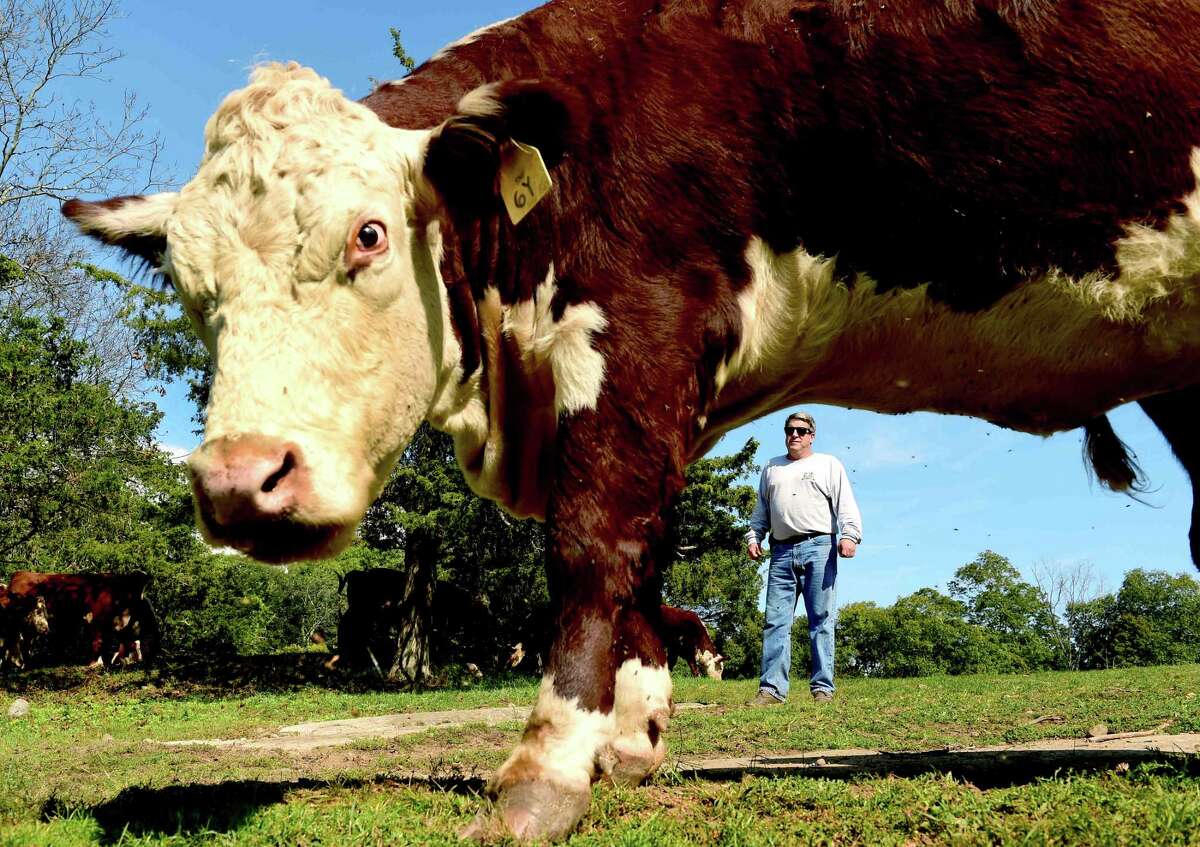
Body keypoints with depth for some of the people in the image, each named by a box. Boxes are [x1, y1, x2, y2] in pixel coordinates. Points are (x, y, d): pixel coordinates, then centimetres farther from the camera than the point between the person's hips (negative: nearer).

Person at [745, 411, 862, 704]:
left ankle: (823, 688, -1)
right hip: (782, 552, 3)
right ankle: (772, 689, -3)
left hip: (818, 548, -3)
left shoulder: (829, 465, 13)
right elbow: (761, 509, 25)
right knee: (775, 621, -3)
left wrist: (849, 535, -14)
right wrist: (753, 537, 9)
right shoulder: (771, 468, 24)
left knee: (821, 621, -3)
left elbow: (845, 504, 2)